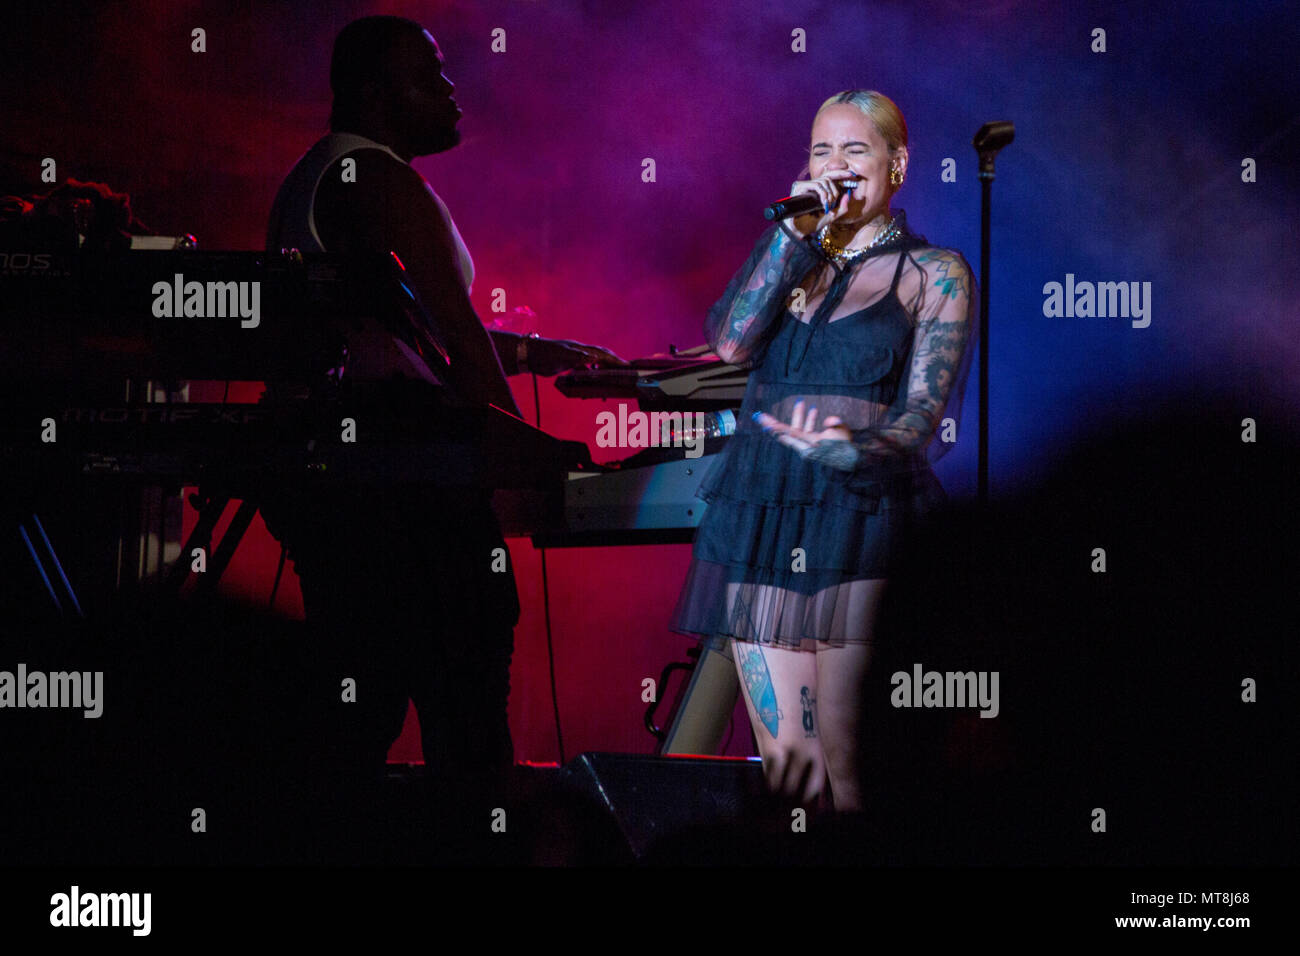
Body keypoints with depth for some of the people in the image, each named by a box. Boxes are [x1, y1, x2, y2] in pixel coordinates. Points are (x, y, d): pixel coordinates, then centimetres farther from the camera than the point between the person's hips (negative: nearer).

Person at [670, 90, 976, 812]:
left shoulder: (935, 272, 6)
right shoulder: (789, 256, 19)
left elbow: (924, 410, -4)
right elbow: (730, 342, 0)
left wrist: (853, 451, -25)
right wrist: (792, 234, -2)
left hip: (863, 517, -4)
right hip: (759, 520, 4)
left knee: (843, 763, -9)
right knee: (782, 755, 1)